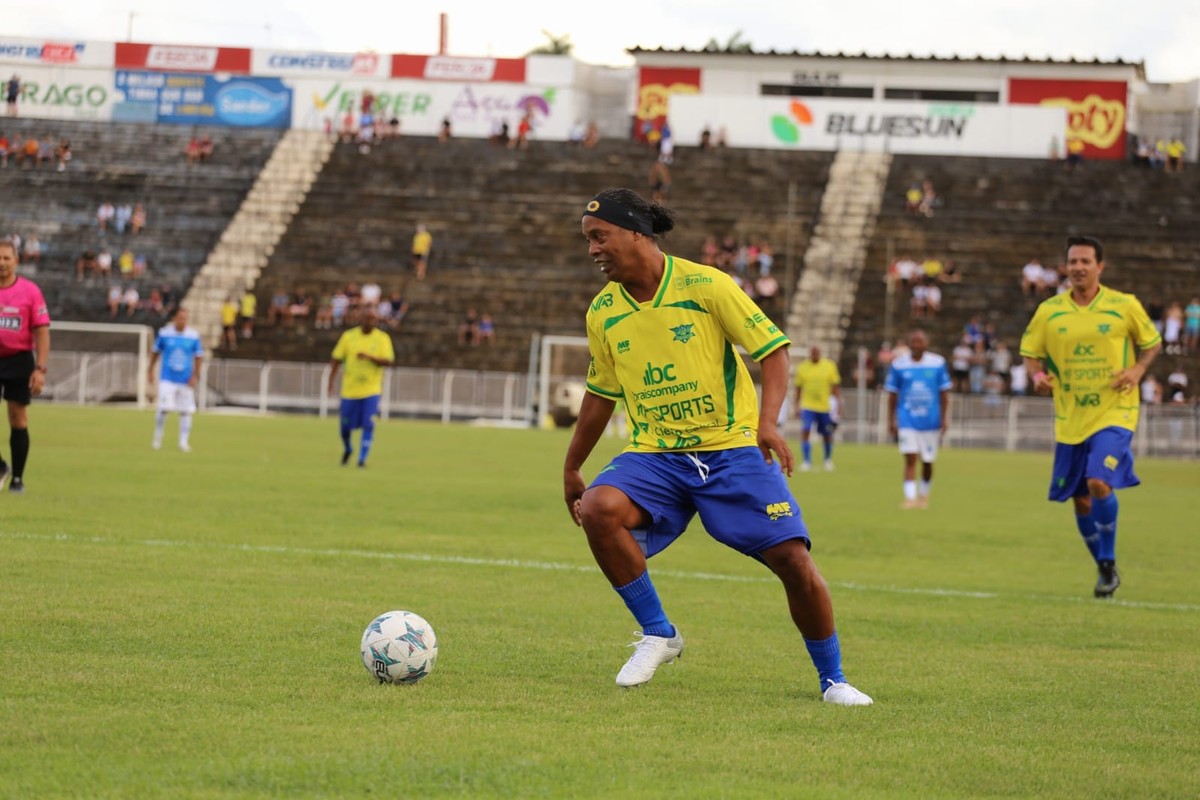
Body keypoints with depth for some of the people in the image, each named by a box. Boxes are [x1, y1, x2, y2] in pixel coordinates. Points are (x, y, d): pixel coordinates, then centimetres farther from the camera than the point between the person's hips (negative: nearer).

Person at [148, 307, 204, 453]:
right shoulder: (164, 333, -3)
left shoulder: (193, 336, -3)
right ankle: (157, 436, 11)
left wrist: (195, 376, -3)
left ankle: (183, 442, 10)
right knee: (164, 408, -11)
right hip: (167, 379, -1)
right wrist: (151, 370, 11)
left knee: (186, 411, 1)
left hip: (186, 380, 2)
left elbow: (198, 356, 5)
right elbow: (155, 351, 10)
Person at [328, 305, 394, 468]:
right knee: (346, 426, 8)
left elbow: (389, 361, -9)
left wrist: (370, 357, -23)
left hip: (371, 390, -1)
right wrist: (331, 380, -3)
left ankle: (362, 459, -5)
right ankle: (347, 450, 36)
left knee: (368, 425, -12)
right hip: (349, 389, 1)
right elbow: (336, 359, 5)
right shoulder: (348, 336, 1)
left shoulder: (382, 338, -2)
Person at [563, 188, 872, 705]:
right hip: (652, 456, 3)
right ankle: (658, 635, -9)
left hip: (731, 449, -3)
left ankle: (832, 680, 10)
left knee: (793, 560, -12)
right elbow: (601, 393, 18)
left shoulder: (704, 285, -10)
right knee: (597, 509, -27)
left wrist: (768, 422, -23)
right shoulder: (603, 312, 4)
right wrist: (572, 467, 24)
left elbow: (772, 349, -8)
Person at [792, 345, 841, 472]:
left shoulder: (829, 366, -1)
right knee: (805, 432, -17)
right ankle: (806, 461, -13)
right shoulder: (802, 367, 1)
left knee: (827, 435, 10)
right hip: (807, 406, -1)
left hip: (825, 407, 1)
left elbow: (836, 386, 3)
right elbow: (798, 388, 8)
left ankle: (828, 460, 32)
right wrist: (797, 406, 7)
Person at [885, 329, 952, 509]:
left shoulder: (938, 363, 0)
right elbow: (892, 394, 6)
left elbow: (944, 394, 5)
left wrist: (945, 418, 0)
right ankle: (910, 498, -14)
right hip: (907, 420, -1)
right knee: (910, 459, -13)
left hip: (931, 420, 1)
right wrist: (891, 420, 4)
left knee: (928, 461, 10)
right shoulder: (899, 364, -1)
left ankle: (924, 495, 30)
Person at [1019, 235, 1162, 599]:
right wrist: (1038, 375, -12)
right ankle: (1104, 570, 26)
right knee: (1080, 499, 7)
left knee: (1099, 482, -23)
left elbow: (1152, 343, 9)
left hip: (1114, 413, -3)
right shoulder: (1049, 311, 1)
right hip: (1070, 419, 4)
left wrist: (1137, 370, -9)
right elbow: (1030, 353, 10)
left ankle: (1109, 564, -6)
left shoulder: (1125, 306, -4)